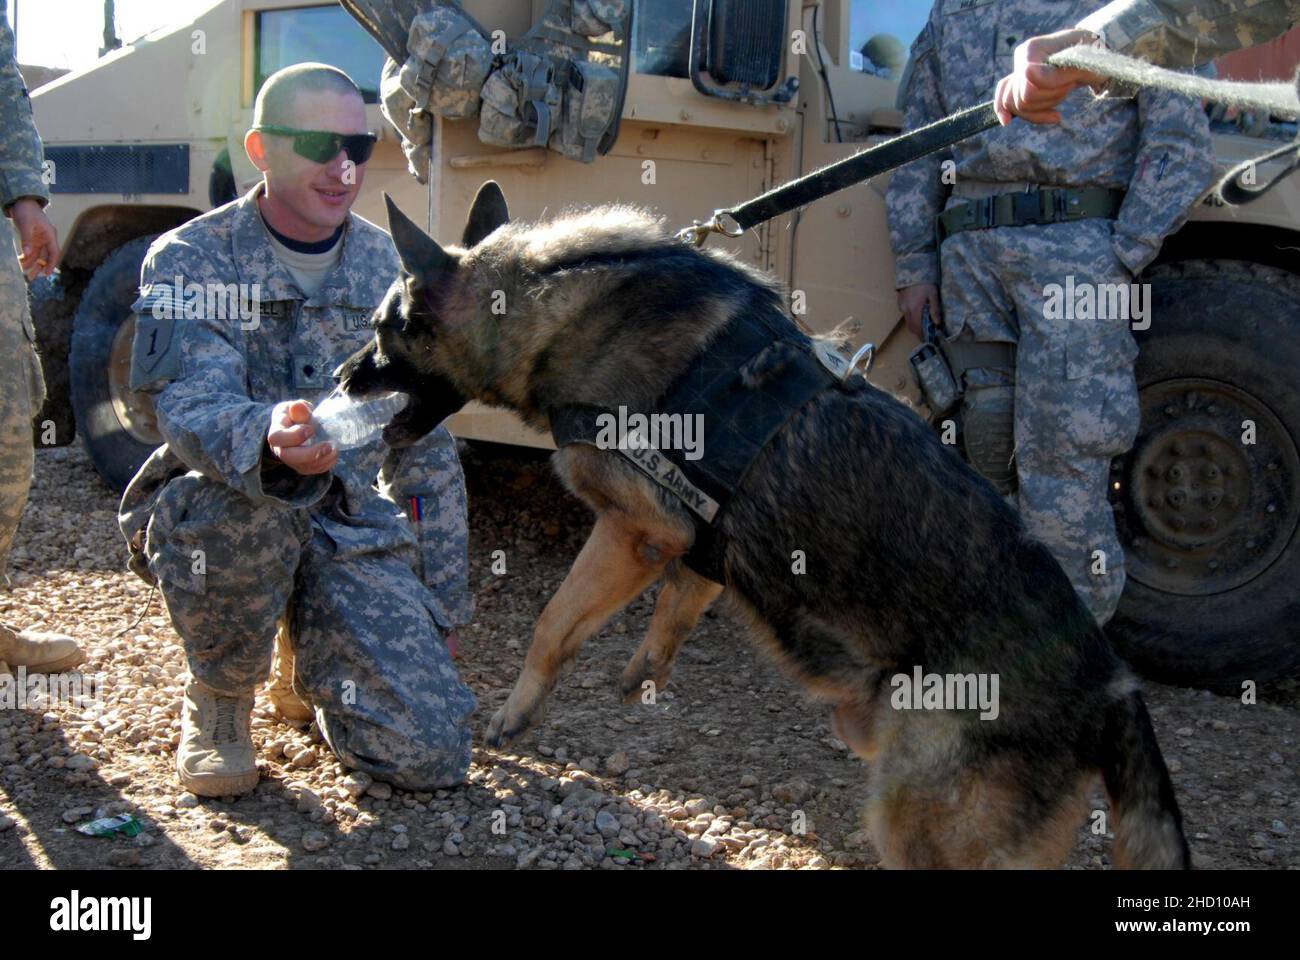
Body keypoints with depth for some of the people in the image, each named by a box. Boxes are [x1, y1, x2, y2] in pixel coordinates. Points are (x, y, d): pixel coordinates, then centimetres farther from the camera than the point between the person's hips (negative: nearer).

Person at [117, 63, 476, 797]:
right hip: (210, 520, -2)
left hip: (349, 525, 3)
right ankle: (218, 705, -9)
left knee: (434, 756, -15)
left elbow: (427, 449, 9)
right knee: (244, 504, -40)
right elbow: (191, 407, -27)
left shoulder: (385, 265, 4)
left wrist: (441, 613, 8)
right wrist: (267, 442, -52)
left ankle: (316, 661, 20)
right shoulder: (190, 260, -9)